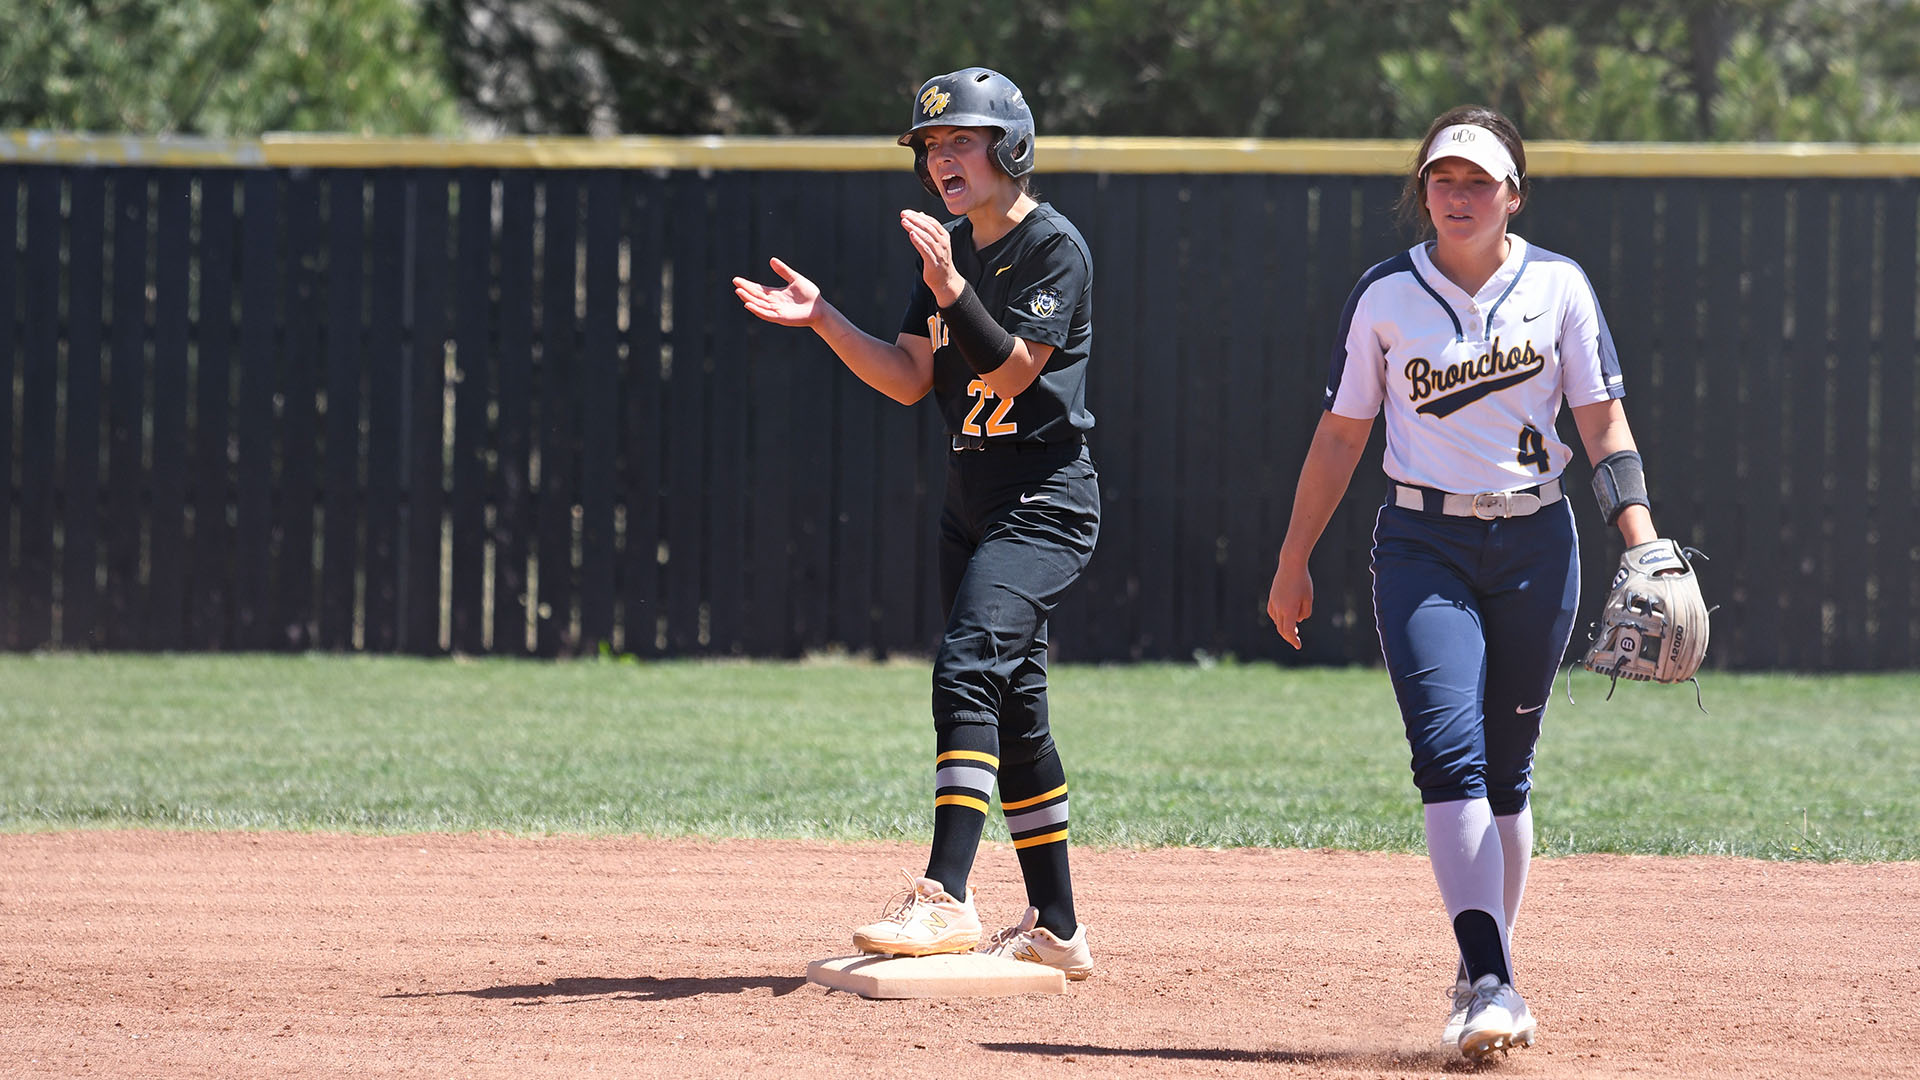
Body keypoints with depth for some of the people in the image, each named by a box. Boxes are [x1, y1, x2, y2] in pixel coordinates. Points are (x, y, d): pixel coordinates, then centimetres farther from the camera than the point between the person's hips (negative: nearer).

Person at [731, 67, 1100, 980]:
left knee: (968, 670, -24)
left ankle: (946, 896, -32)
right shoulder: (952, 249, 12)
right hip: (970, 505, 9)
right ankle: (1056, 929, 17)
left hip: (1046, 502, -9)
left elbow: (1013, 369, -21)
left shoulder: (1054, 247, -12)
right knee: (1013, 709, 11)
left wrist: (951, 290, -33)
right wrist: (821, 319, -4)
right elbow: (910, 380, 8)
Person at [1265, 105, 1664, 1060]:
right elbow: (1341, 434, 7)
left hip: (1535, 546, 1)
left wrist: (1642, 542, -12)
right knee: (1450, 755, -16)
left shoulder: (1558, 286, 2)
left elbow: (1601, 420, 0)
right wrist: (1292, 562, 7)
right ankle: (1490, 984, -25)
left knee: (1505, 770, 6)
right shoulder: (1385, 295, 2)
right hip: (1424, 545, -1)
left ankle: (1486, 970, 20)